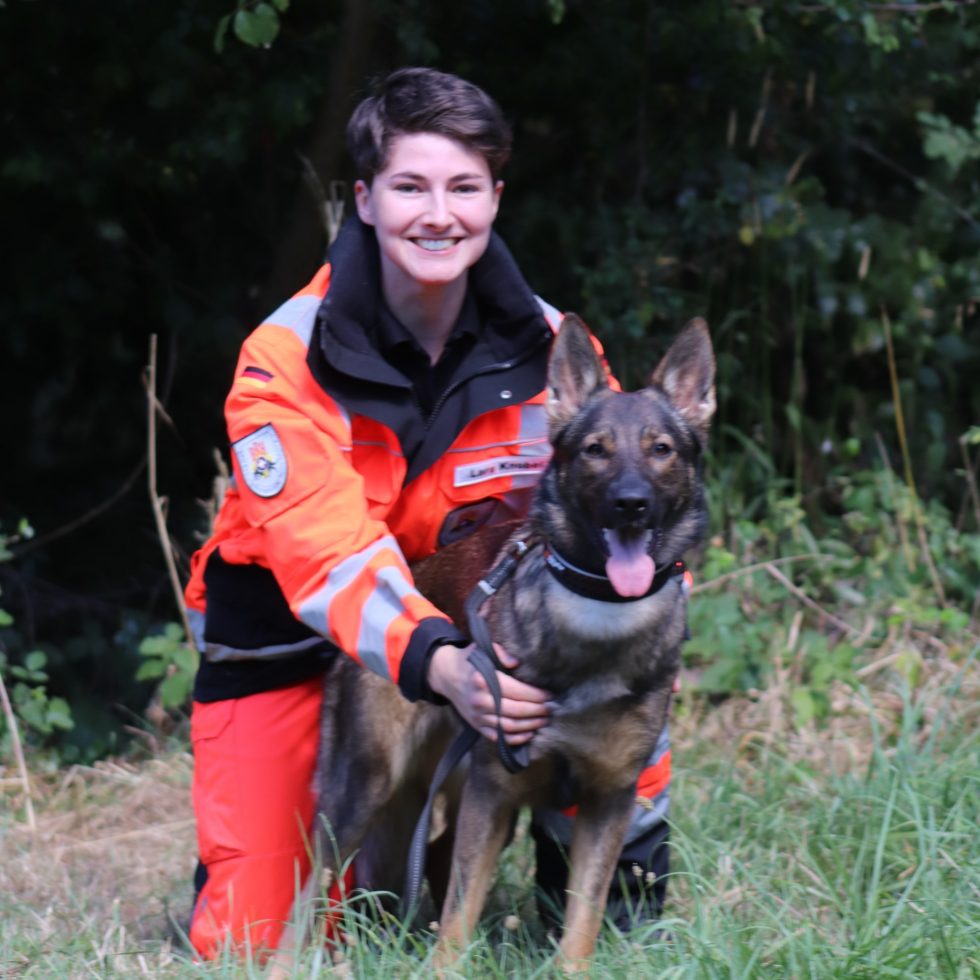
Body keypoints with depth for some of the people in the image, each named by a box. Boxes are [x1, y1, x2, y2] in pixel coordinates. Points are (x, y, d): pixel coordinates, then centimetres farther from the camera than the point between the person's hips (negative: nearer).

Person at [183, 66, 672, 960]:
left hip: (476, 611, 2)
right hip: (291, 639, -2)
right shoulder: (287, 363, -22)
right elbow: (328, 552, -33)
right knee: (253, 948, -9)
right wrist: (439, 666, -52)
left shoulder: (545, 346, -12)